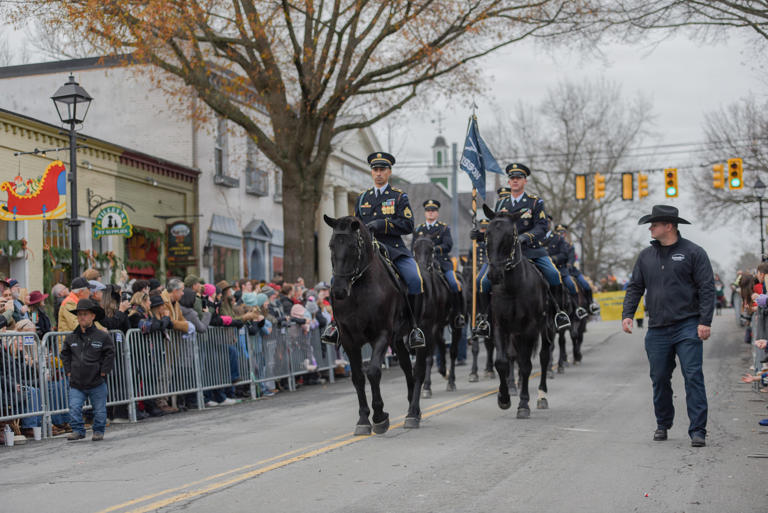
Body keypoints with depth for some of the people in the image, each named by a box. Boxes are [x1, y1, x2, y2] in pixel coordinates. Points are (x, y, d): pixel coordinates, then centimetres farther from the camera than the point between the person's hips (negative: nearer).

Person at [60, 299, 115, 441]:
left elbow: (110, 354, -3)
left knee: (99, 409, 7)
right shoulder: (71, 338, 4)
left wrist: (103, 372, -6)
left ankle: (99, 431, 22)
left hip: (97, 383, -2)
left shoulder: (102, 336, -5)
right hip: (76, 382, 2)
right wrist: (69, 371, 7)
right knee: (74, 408, -6)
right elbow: (65, 354, 16)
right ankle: (78, 430, 7)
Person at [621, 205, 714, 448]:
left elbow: (706, 289, -6)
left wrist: (705, 322, -14)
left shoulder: (693, 252, -3)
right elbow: (635, 287, 15)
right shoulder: (646, 255, 11)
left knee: (693, 377, -7)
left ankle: (698, 430, -4)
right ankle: (663, 425, 26)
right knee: (659, 379, 11)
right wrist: (627, 314, 1)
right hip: (657, 329, 5)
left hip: (687, 327, -5)